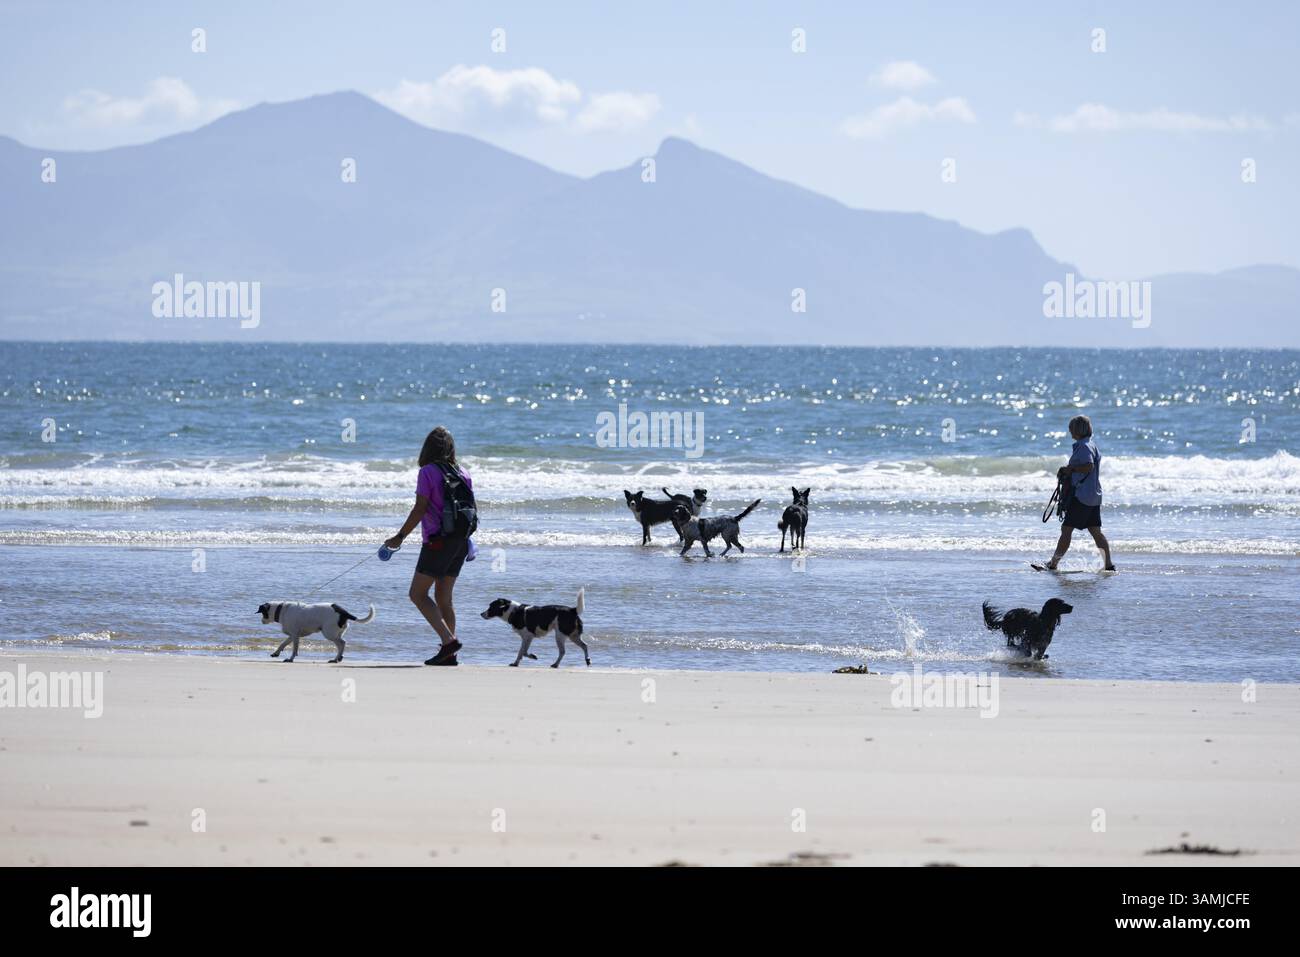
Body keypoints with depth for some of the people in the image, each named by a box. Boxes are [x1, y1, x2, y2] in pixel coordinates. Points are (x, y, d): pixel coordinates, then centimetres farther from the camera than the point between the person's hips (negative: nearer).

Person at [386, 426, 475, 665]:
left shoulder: (428, 472, -10)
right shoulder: (463, 474, 9)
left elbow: (420, 508, -15)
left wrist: (400, 537, -10)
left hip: (438, 542, -7)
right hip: (460, 542, 7)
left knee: (418, 594, -1)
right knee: (444, 597, 13)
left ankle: (449, 641, -15)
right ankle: (449, 655, 9)